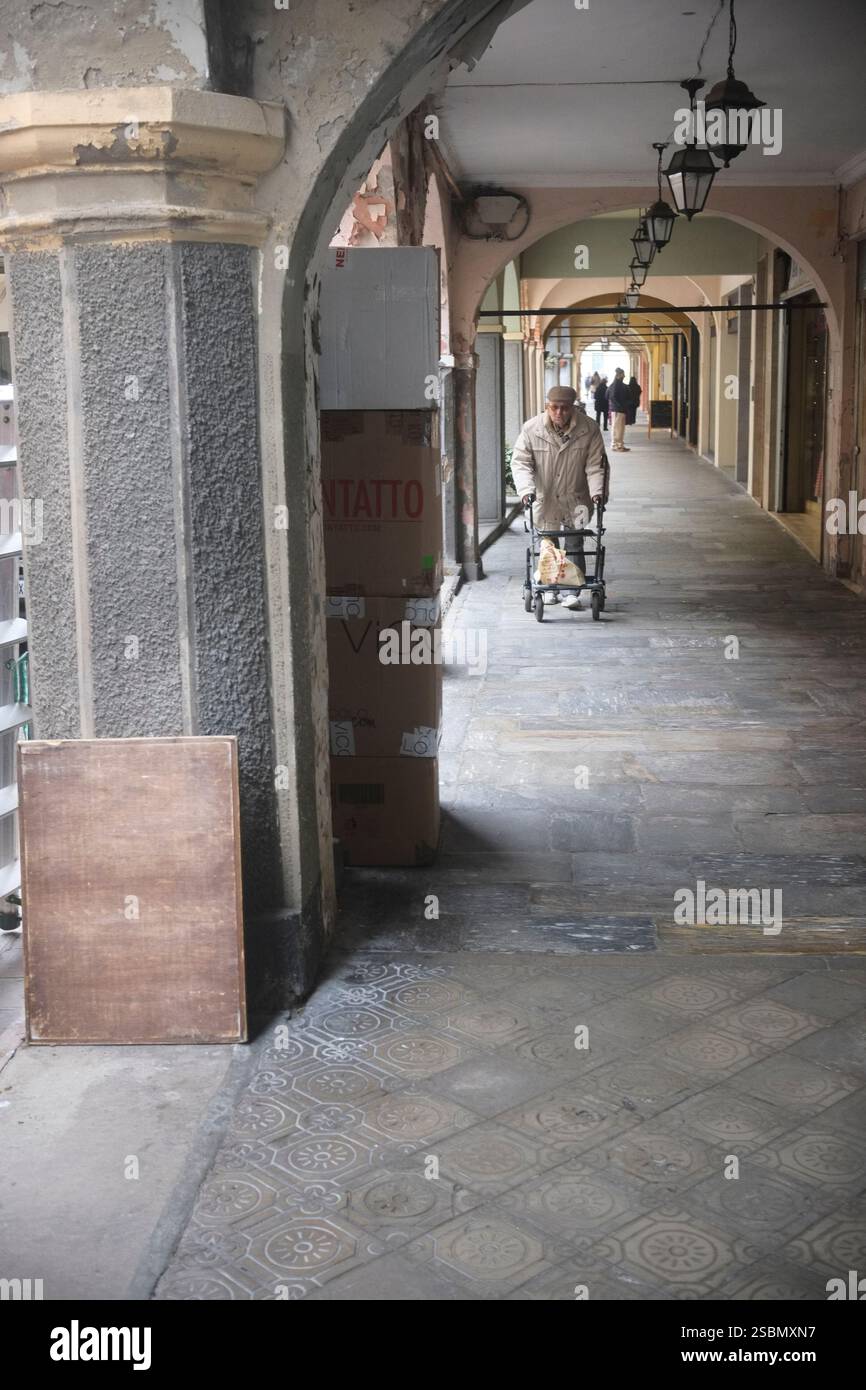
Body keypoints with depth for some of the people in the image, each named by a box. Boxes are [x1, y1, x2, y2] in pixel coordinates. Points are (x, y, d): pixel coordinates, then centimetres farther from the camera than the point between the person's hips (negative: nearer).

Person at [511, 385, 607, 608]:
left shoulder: (589, 430, -10)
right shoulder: (531, 429, -11)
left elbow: (595, 465, -7)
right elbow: (520, 462, -10)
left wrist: (598, 490, -21)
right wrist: (526, 489, -25)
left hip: (575, 500, 0)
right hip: (544, 500, 1)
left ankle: (573, 591, 5)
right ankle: (550, 588, 22)